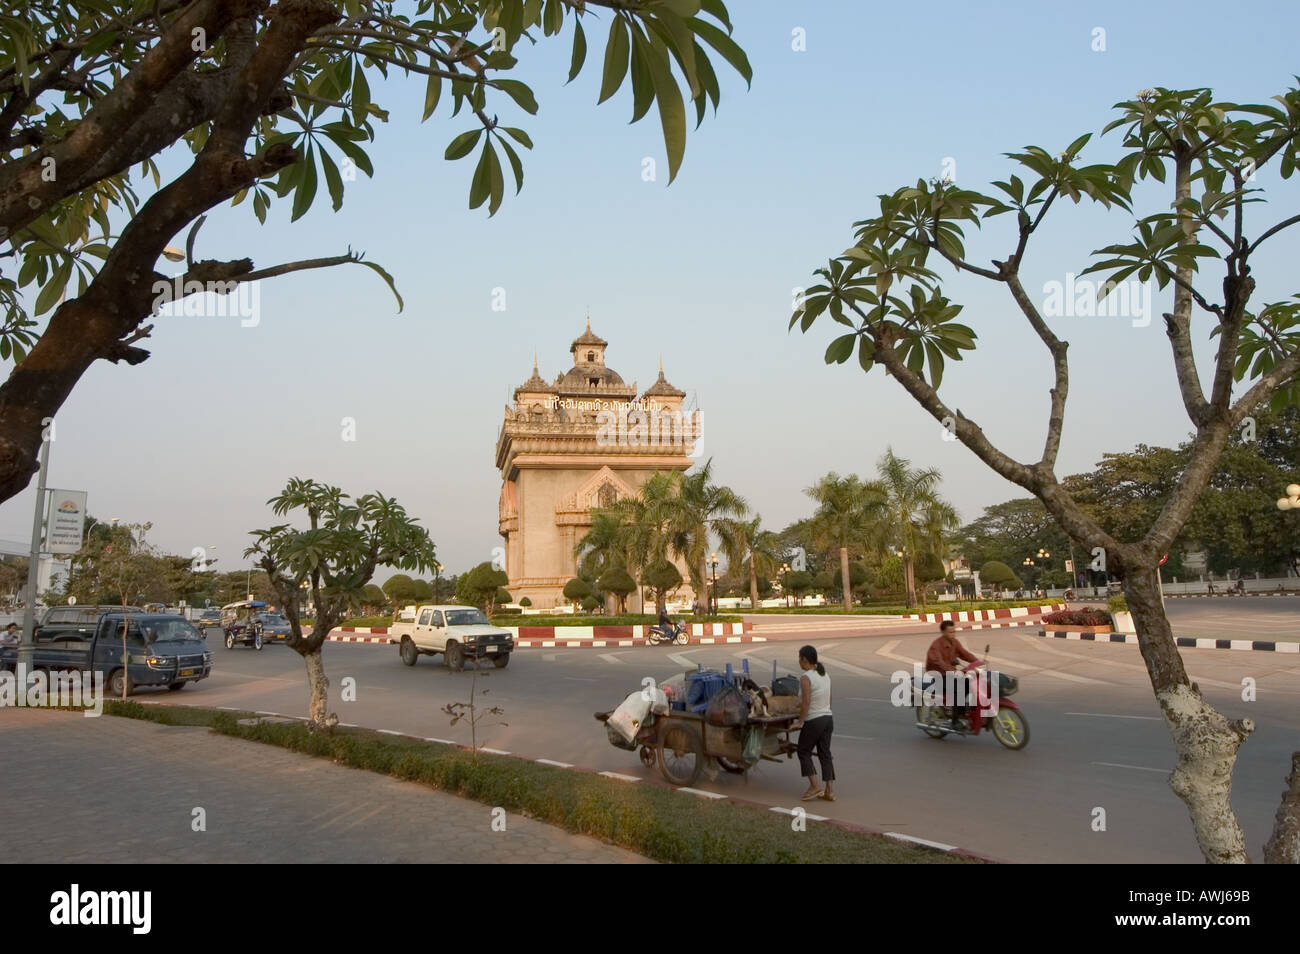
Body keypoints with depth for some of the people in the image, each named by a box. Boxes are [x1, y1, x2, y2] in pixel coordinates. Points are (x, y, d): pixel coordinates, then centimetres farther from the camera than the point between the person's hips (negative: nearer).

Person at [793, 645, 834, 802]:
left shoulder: (805, 678, -16)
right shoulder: (825, 675, 9)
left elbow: (806, 703, -21)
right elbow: (829, 700, 14)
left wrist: (799, 722, -13)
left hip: (813, 722, -7)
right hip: (828, 718, 8)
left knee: (804, 752, 8)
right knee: (825, 754, 10)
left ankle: (814, 786, 3)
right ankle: (830, 790, 8)